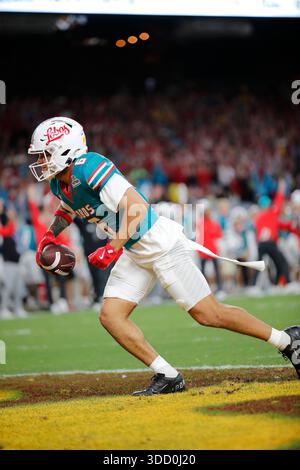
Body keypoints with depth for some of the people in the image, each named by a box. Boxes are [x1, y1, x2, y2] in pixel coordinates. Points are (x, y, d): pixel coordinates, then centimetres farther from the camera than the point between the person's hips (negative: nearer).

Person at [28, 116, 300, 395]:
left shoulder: (89, 168, -23)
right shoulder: (59, 183, 5)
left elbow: (136, 206, -29)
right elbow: (68, 208, 30)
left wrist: (114, 247, -32)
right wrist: (50, 235, 14)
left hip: (159, 243, -9)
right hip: (134, 253, 9)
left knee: (209, 314, -6)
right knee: (110, 316, -2)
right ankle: (167, 377, 2)